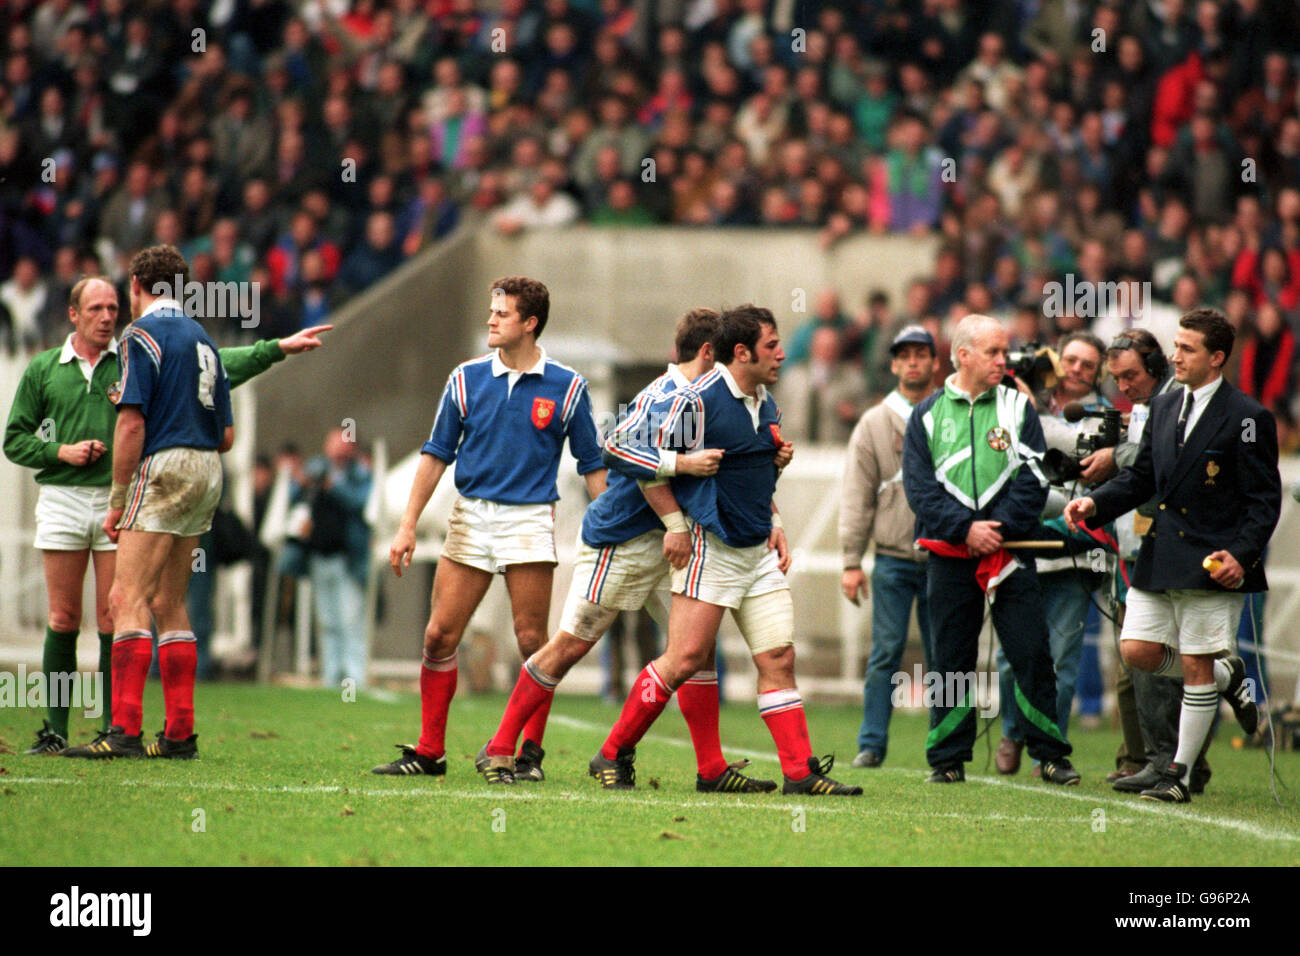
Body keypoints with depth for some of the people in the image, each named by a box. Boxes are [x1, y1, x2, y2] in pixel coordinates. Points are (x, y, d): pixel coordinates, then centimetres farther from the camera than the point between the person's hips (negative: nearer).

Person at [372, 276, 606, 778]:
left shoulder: (566, 387, 0)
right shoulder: (466, 378, 5)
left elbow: (592, 464, 5)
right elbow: (437, 453, 9)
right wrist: (408, 525, 4)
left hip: (530, 522, -2)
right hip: (471, 515, 2)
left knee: (531, 642, -5)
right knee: (439, 637, -1)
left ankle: (529, 753, 7)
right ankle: (429, 751, 8)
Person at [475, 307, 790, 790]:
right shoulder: (662, 397, -18)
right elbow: (616, 447, -31)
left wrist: (771, 460, 2)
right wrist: (684, 463, -35)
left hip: (669, 545, 9)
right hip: (620, 544, -9)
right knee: (571, 644, -3)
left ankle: (711, 768, 4)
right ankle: (499, 748, 8)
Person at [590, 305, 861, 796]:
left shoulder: (767, 406, 12)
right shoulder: (696, 401, -15)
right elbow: (638, 454, -11)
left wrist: (774, 525, 14)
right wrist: (675, 524, -12)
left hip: (759, 552, 8)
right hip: (709, 547, -8)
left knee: (779, 658, 1)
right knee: (686, 658, -10)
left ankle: (800, 772, 2)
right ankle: (613, 756, 2)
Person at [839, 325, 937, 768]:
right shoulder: (874, 424, 7)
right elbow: (857, 497, 5)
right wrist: (851, 561, -1)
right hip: (893, 559, 0)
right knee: (885, 653, -3)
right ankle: (872, 743, 2)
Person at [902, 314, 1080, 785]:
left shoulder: (1018, 407, 6)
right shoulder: (928, 414, 6)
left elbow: (1033, 479, 0)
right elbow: (919, 486, -1)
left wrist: (999, 528, -12)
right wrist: (965, 529, -12)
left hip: (1010, 551, 0)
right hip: (949, 553, 0)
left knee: (1032, 654, -4)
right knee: (950, 659, 4)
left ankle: (1050, 754, 3)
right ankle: (948, 759, 12)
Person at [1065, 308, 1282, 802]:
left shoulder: (1247, 418, -8)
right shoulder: (1163, 407, 12)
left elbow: (1264, 500, -8)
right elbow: (1140, 477, 18)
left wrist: (1240, 555, -20)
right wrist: (1094, 503, 1)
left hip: (1213, 564, -7)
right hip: (1160, 558, 7)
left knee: (1195, 667, -2)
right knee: (1137, 651, 1)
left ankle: (1180, 773, 7)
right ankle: (1227, 676, 26)